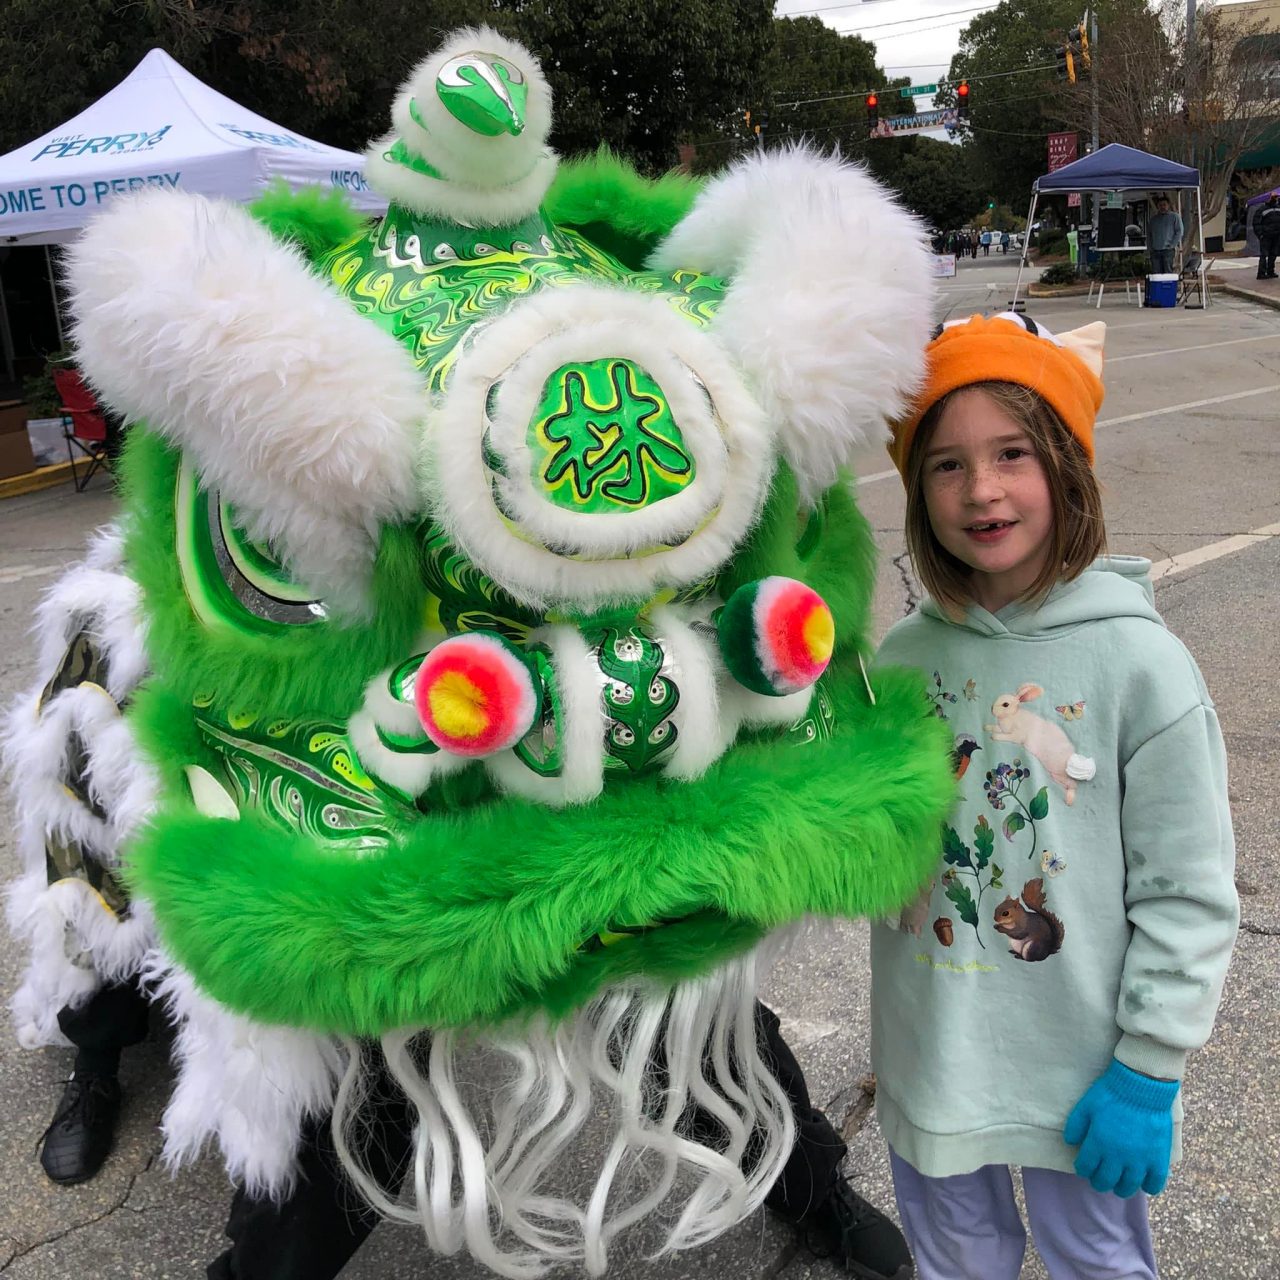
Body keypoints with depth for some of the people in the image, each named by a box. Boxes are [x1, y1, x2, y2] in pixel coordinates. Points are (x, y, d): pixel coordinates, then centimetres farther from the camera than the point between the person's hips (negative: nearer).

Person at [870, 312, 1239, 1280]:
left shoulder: (1139, 664, -18)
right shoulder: (904, 658, -6)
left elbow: (1189, 897, -12)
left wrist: (1149, 1074, -10)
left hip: (1079, 1075, -3)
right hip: (931, 1055, 4)